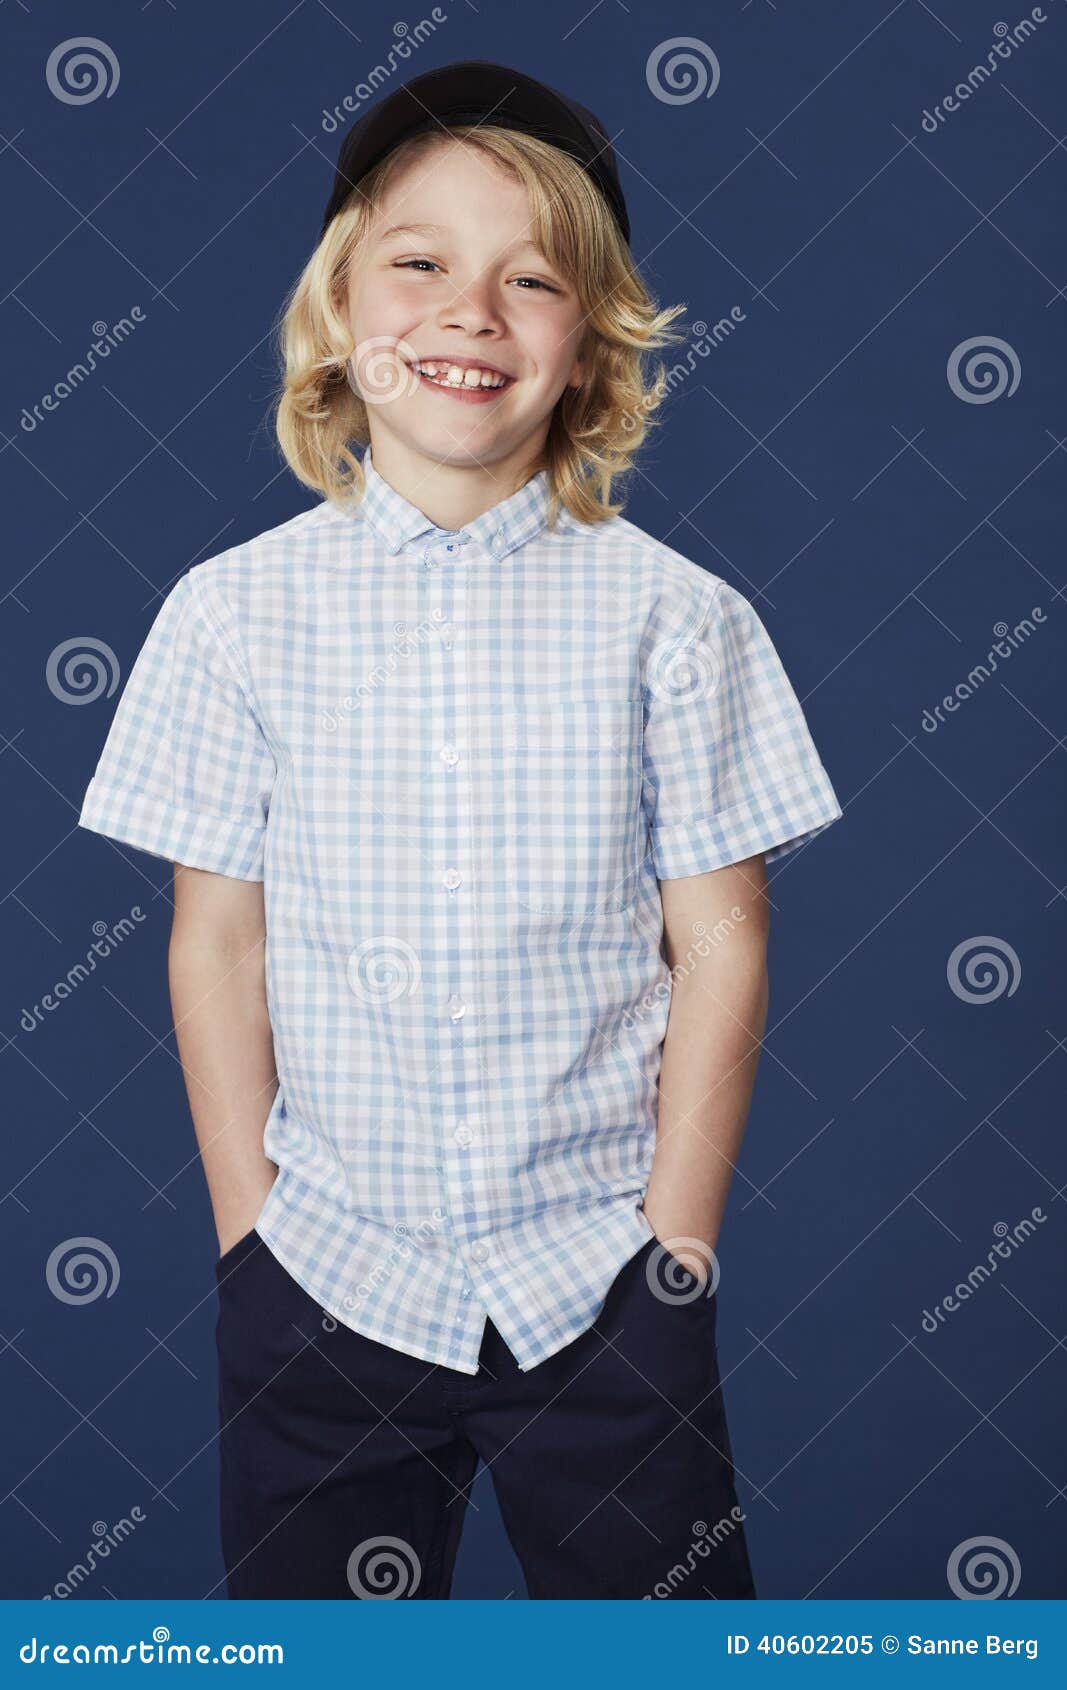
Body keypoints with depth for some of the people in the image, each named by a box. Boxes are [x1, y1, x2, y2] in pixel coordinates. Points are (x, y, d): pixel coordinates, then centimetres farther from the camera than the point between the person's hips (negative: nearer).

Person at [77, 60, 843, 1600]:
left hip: (600, 1277, 0)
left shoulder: (671, 617, -5)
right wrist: (248, 1232, 0)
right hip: (324, 1279, 1)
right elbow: (216, 947, 1)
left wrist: (672, 1241, -3)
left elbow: (720, 949, -2)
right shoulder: (238, 611, -3)